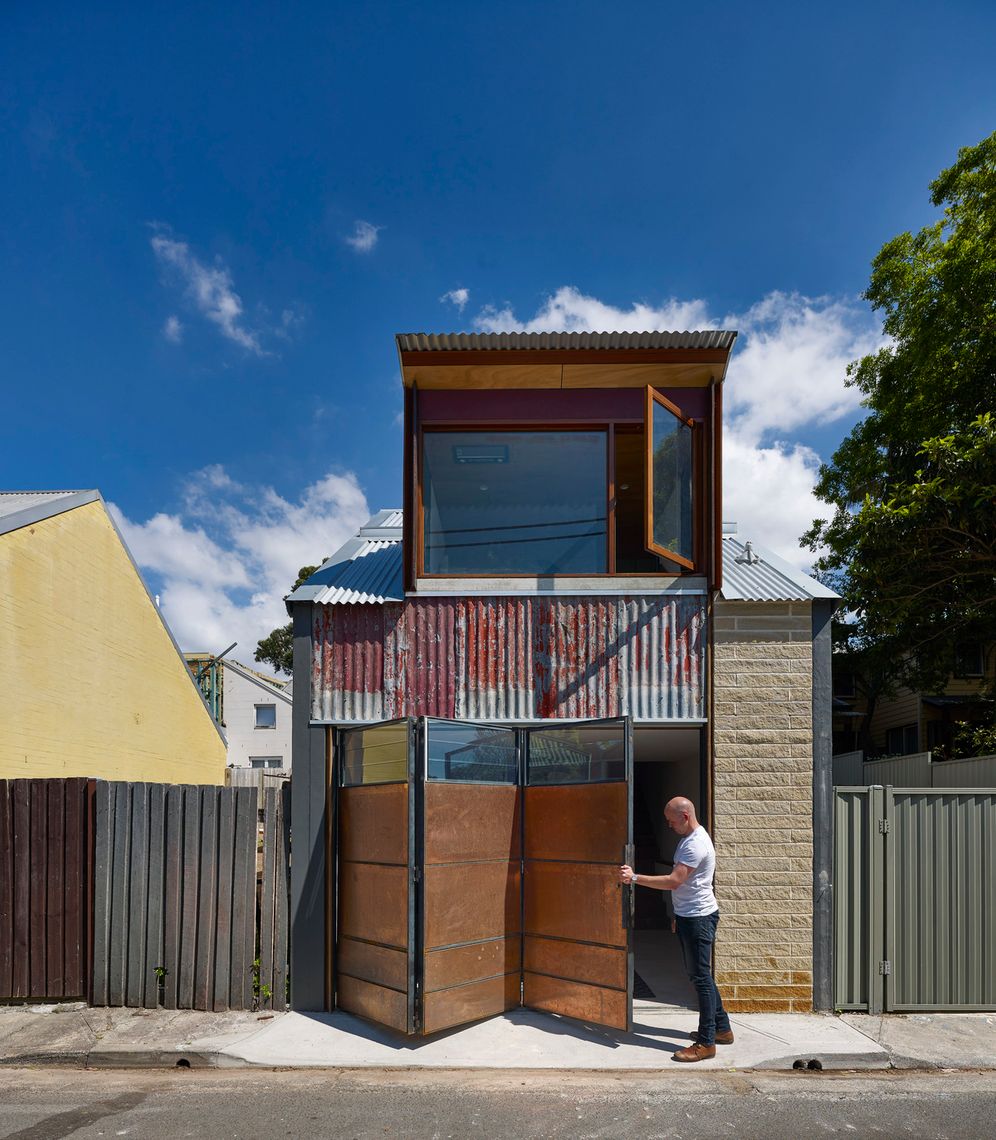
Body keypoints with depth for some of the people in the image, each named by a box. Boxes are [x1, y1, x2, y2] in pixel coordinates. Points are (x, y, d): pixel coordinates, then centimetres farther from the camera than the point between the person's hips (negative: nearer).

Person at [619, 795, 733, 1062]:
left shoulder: (696, 844, -21)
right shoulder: (690, 839, 11)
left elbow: (673, 881, -26)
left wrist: (635, 878, -26)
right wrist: (679, 915, 21)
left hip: (698, 918, -11)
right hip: (689, 915, 11)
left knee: (701, 977, -5)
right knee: (699, 975, 18)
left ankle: (706, 1043, 1)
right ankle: (722, 1028, 29)